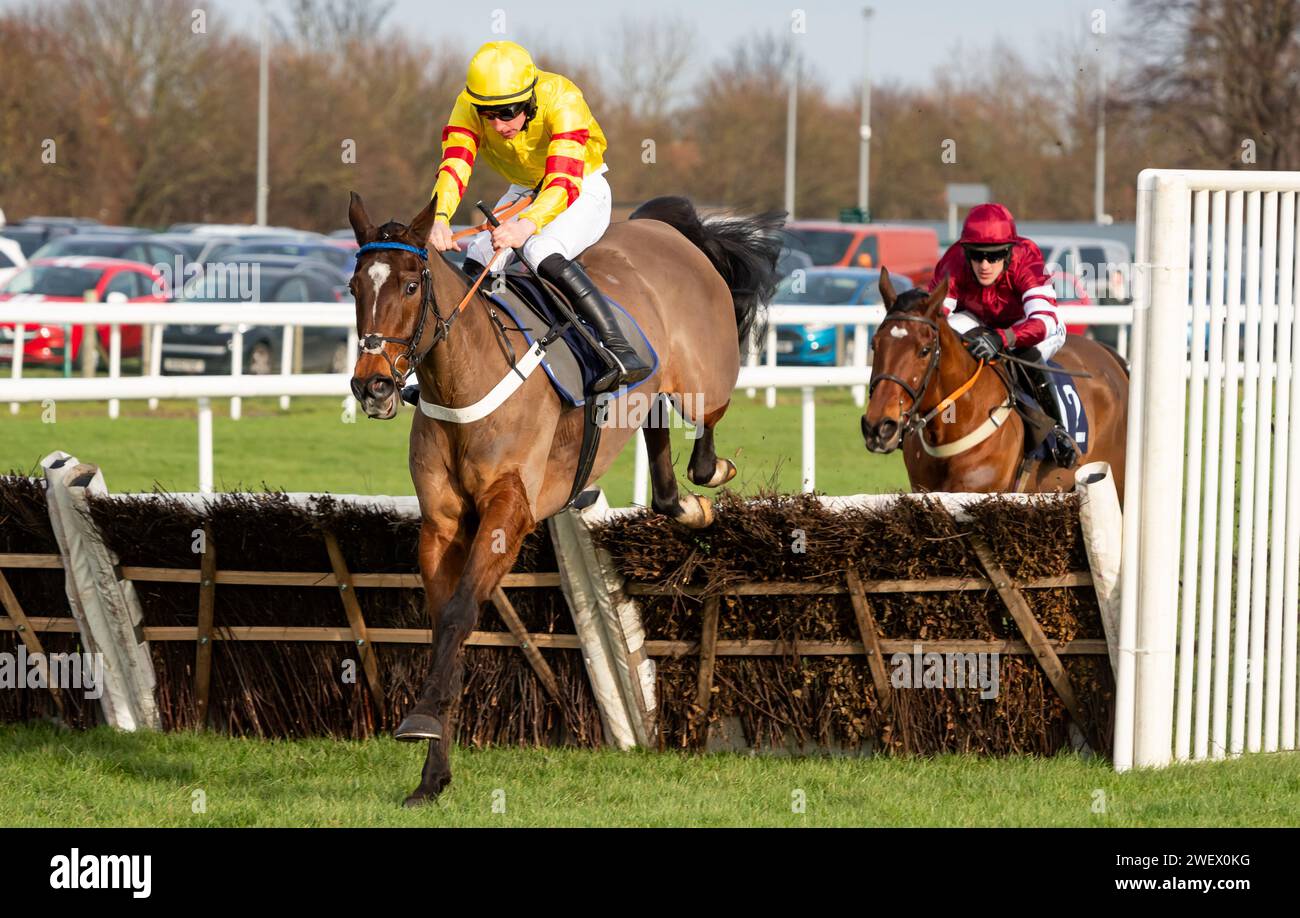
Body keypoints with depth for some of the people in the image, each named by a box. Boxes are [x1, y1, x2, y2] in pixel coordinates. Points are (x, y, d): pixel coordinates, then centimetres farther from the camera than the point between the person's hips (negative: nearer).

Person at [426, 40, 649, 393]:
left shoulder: (562, 99, -33)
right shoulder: (469, 107, -21)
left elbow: (565, 183, -43)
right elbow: (453, 167, -34)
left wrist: (526, 226, -61)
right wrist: (440, 217, -55)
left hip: (584, 191, -5)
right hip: (525, 190, 5)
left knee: (543, 252, -32)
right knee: (478, 258, -15)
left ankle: (621, 353, -38)